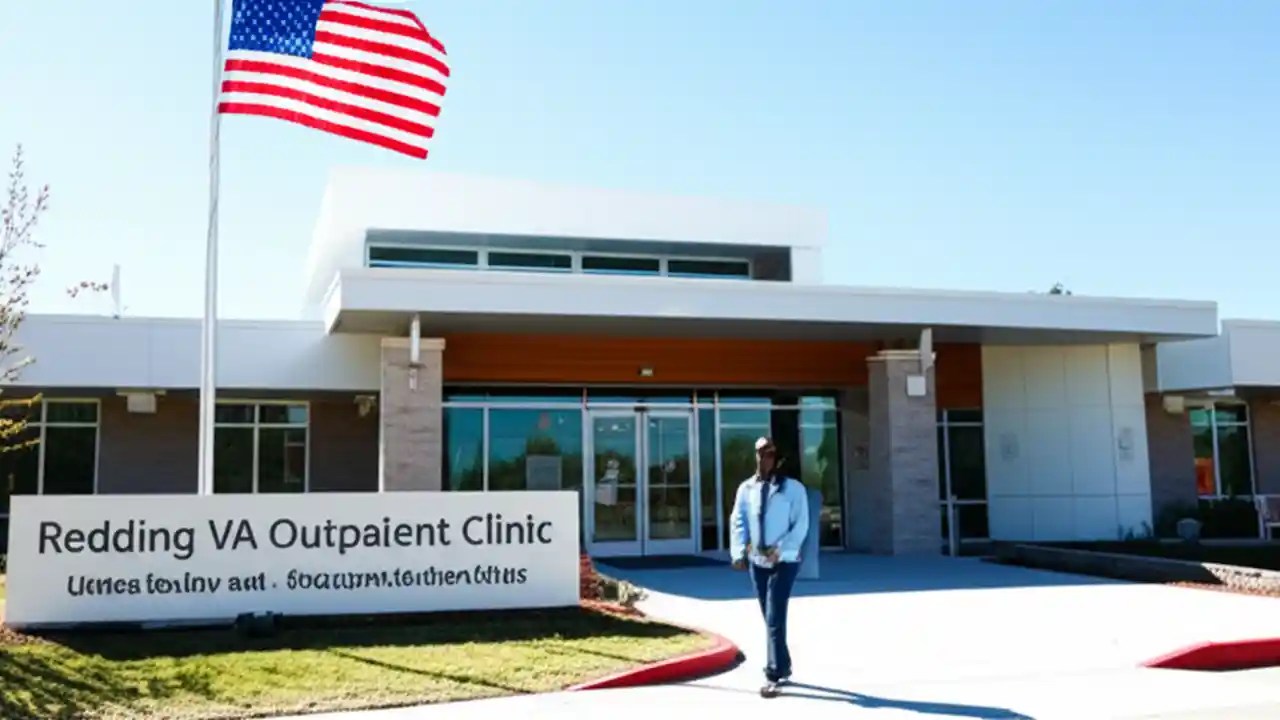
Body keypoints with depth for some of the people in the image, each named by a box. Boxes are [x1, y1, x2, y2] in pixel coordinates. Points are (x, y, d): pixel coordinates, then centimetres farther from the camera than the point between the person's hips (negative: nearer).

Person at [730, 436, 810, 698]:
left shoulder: (793, 487, -4)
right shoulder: (746, 488, 6)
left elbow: (801, 525, -8)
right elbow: (738, 522, 1)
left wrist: (780, 550, -20)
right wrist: (739, 552, -13)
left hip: (784, 561, -4)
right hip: (757, 562, 5)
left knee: (775, 619, -11)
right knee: (770, 618, 13)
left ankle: (774, 676, -8)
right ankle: (783, 668, 27)